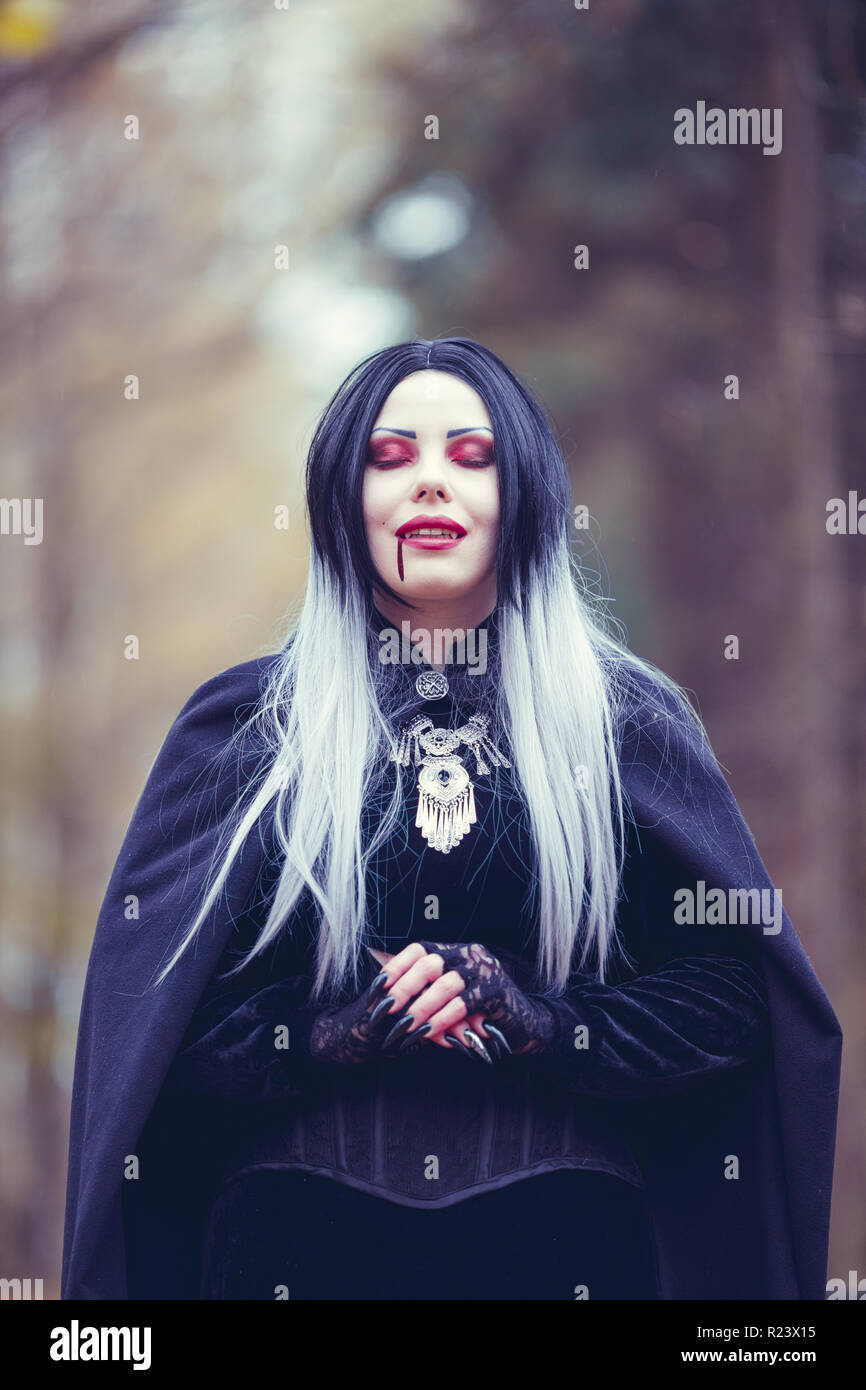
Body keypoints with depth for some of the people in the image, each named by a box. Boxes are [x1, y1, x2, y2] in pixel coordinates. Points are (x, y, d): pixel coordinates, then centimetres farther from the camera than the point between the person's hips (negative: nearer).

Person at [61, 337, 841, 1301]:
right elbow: (146, 1012, 1)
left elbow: (732, 996, 0)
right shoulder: (242, 725, 5)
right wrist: (331, 1032, -15)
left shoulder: (627, 721, 5)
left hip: (569, 1238, 0)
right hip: (302, 1243, 0)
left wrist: (543, 1025, -15)